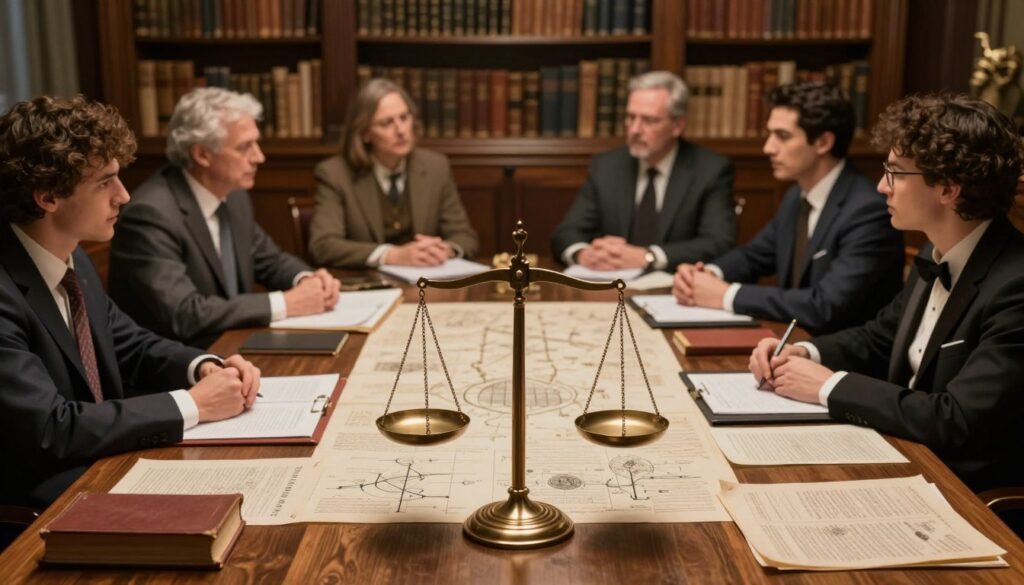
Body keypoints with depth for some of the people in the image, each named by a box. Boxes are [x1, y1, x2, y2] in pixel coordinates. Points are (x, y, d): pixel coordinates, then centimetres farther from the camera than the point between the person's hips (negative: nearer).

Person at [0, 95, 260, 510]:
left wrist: (204, 367, -6)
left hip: (100, 465, 7)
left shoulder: (72, 259, 2)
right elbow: (50, 429, -28)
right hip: (38, 503, -7)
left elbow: (130, 346, 14)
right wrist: (191, 404, -22)